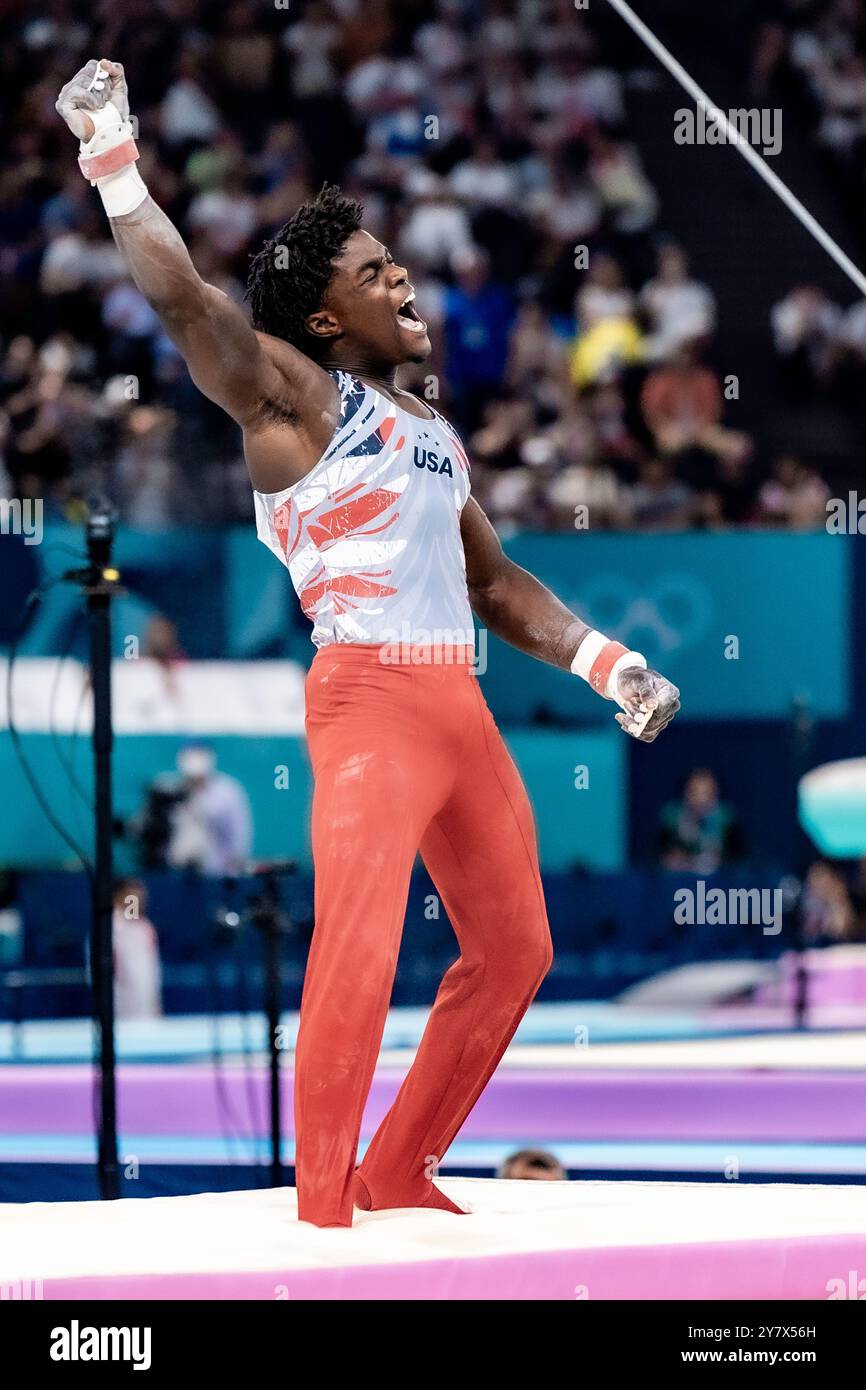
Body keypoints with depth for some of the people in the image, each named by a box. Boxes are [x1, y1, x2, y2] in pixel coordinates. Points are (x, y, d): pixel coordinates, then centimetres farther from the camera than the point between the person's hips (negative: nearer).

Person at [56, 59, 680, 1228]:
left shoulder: (432, 431, 21)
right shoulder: (294, 392, -1)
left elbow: (494, 580, 25)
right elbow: (183, 301, -16)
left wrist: (607, 663, 15)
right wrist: (113, 158, -22)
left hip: (460, 703, 8)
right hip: (368, 700, -8)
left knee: (514, 949, 12)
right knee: (358, 952, -18)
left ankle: (398, 1171, 22)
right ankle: (320, 1209, -11)